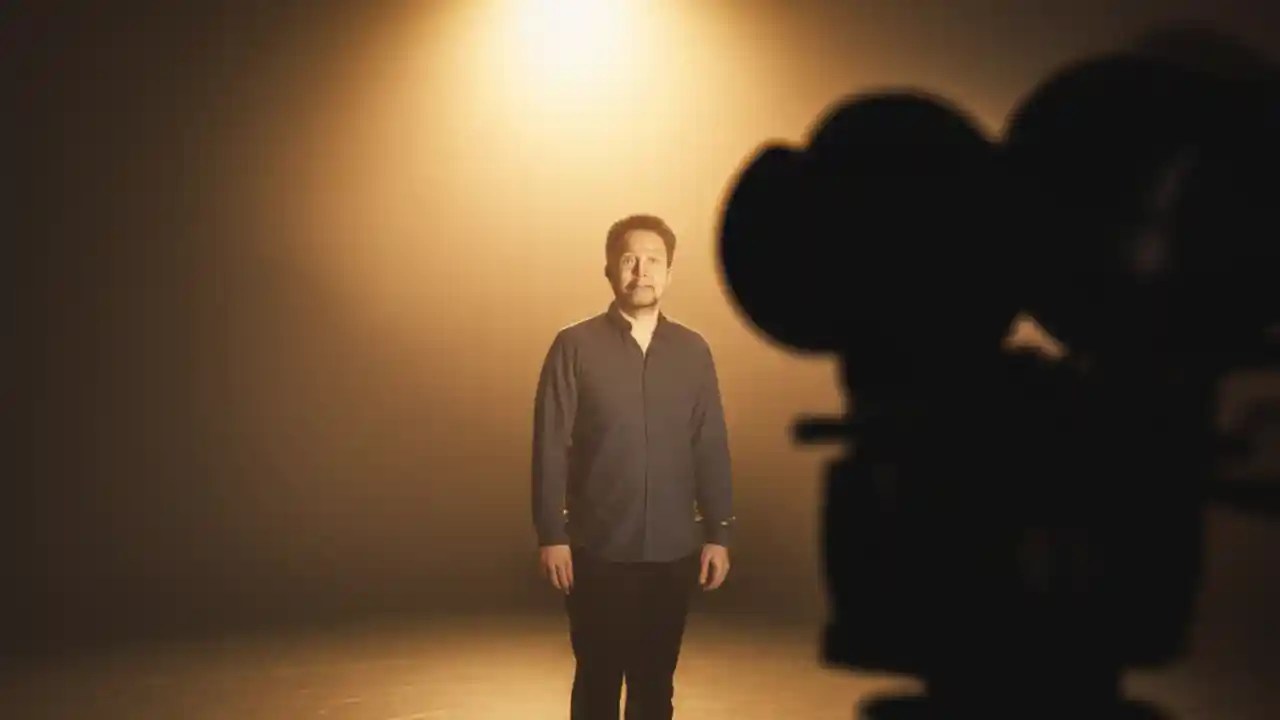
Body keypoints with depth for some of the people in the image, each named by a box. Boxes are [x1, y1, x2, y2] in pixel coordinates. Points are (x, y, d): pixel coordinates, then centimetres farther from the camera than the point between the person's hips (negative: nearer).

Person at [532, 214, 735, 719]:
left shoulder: (693, 351, 5)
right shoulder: (574, 346, -3)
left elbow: (711, 448, 6)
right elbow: (550, 446, -5)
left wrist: (718, 533, 3)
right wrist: (551, 534, -9)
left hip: (673, 549, 2)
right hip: (598, 548, -2)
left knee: (656, 679, 12)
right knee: (597, 678, 9)